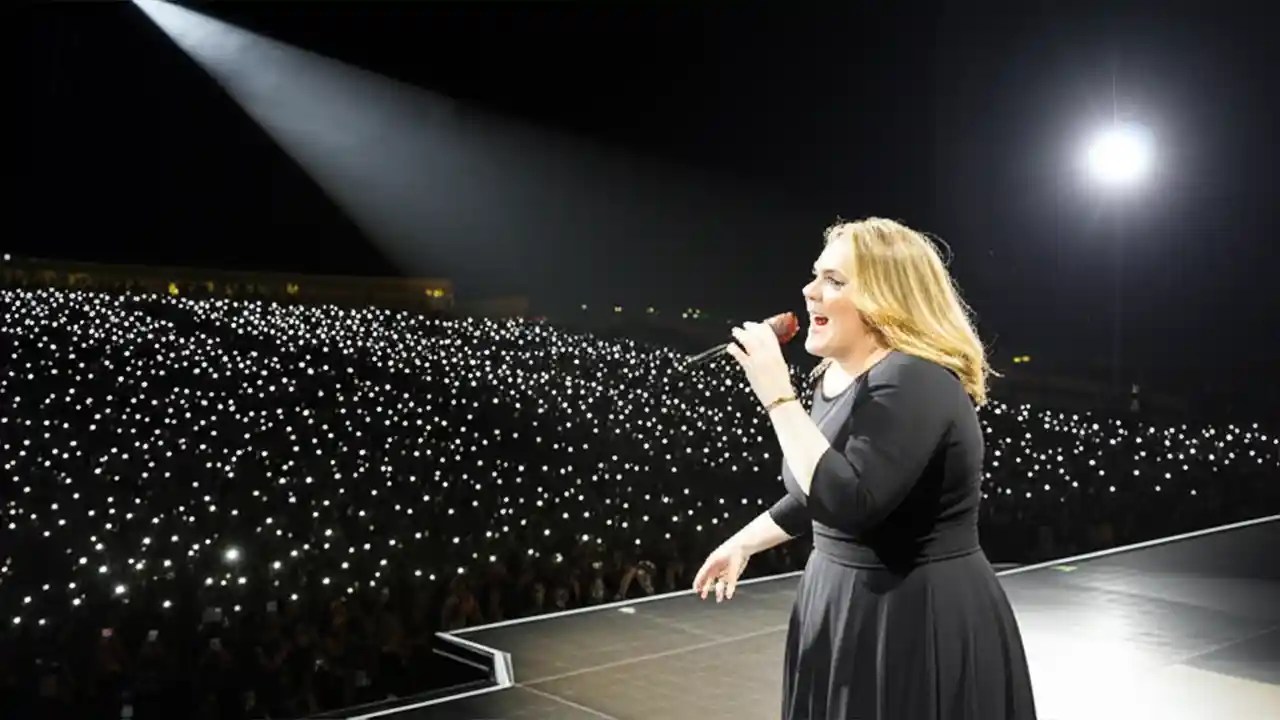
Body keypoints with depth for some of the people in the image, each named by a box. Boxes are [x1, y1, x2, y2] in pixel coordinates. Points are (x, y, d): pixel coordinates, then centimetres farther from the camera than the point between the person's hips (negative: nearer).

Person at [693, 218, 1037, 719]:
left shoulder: (915, 381, -21)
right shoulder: (835, 376, 7)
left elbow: (848, 503, -32)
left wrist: (777, 396, -28)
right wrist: (743, 543, 25)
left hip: (926, 621, -9)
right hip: (842, 606, 9)